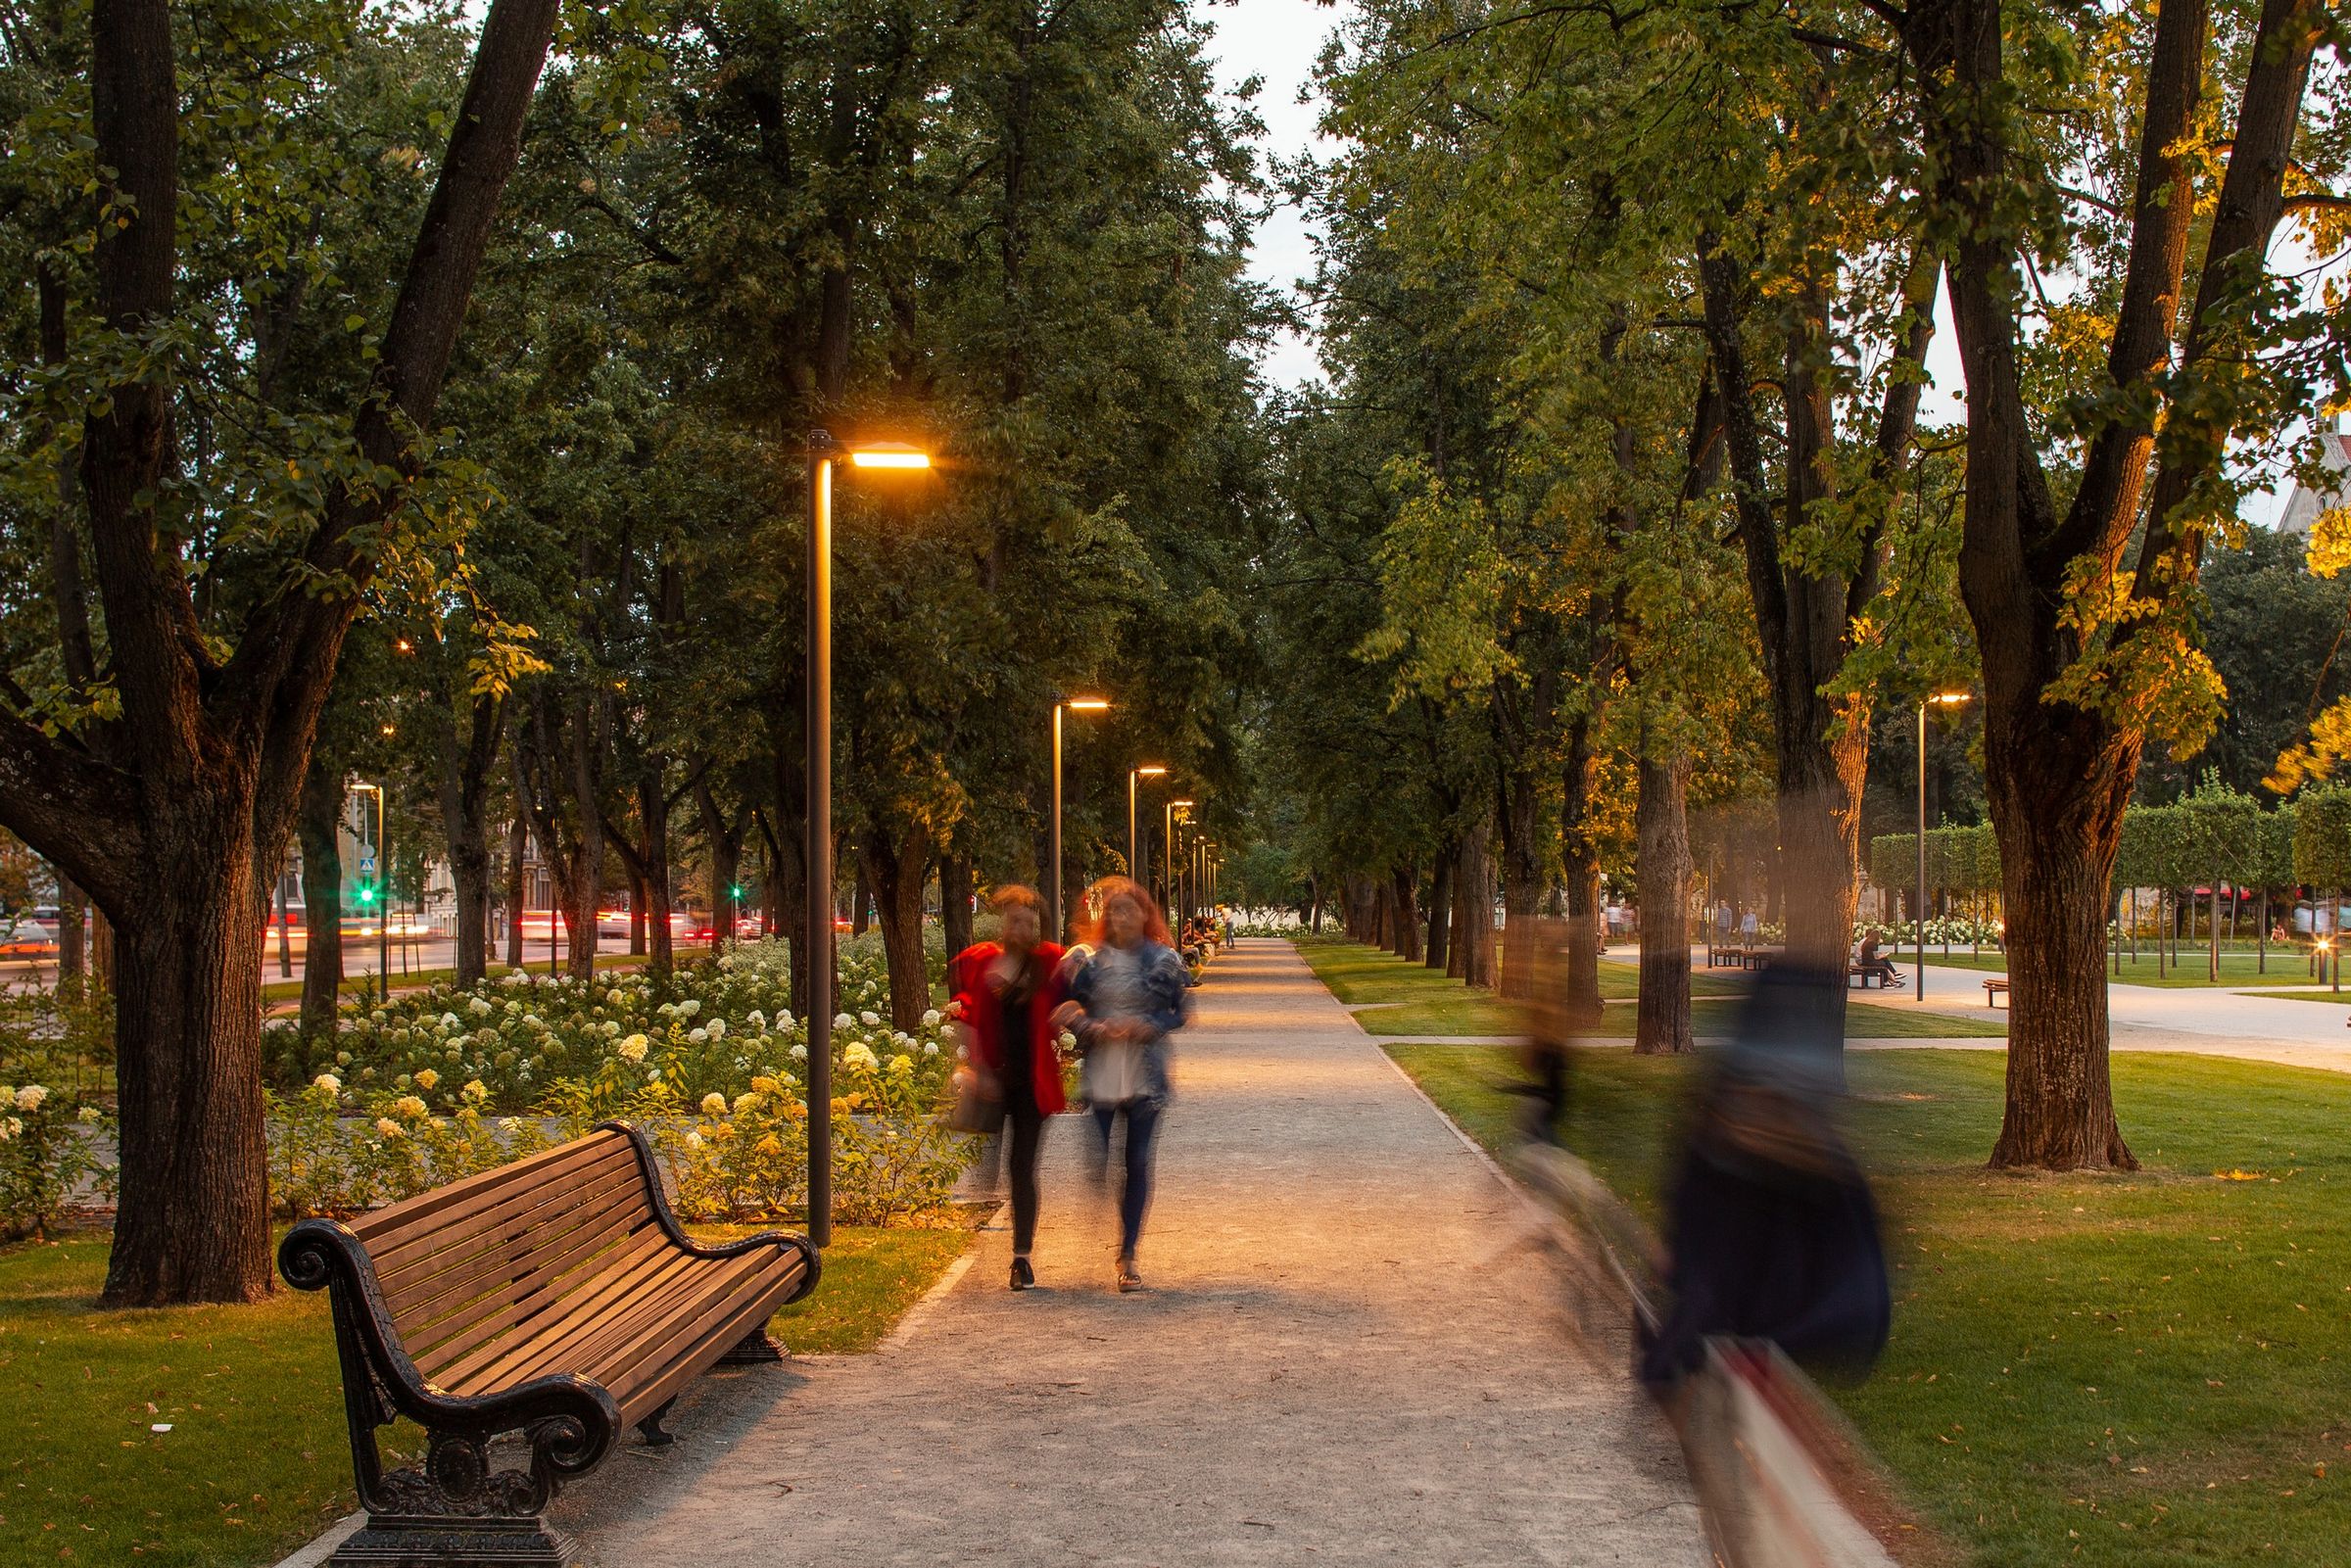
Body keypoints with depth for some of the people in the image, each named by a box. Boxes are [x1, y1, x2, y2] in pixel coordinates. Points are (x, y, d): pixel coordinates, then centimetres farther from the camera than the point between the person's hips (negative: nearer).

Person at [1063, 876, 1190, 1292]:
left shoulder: (1164, 960, 2)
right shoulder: (1089, 961, 2)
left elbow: (1179, 1012, 5)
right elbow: (1070, 1010, 5)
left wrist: (1148, 1027, -13)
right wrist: (1094, 1029, -13)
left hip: (1145, 1076, 0)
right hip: (1099, 1074, 0)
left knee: (1137, 1165, 3)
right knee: (1096, 1164, -3)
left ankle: (1128, 1256, 13)